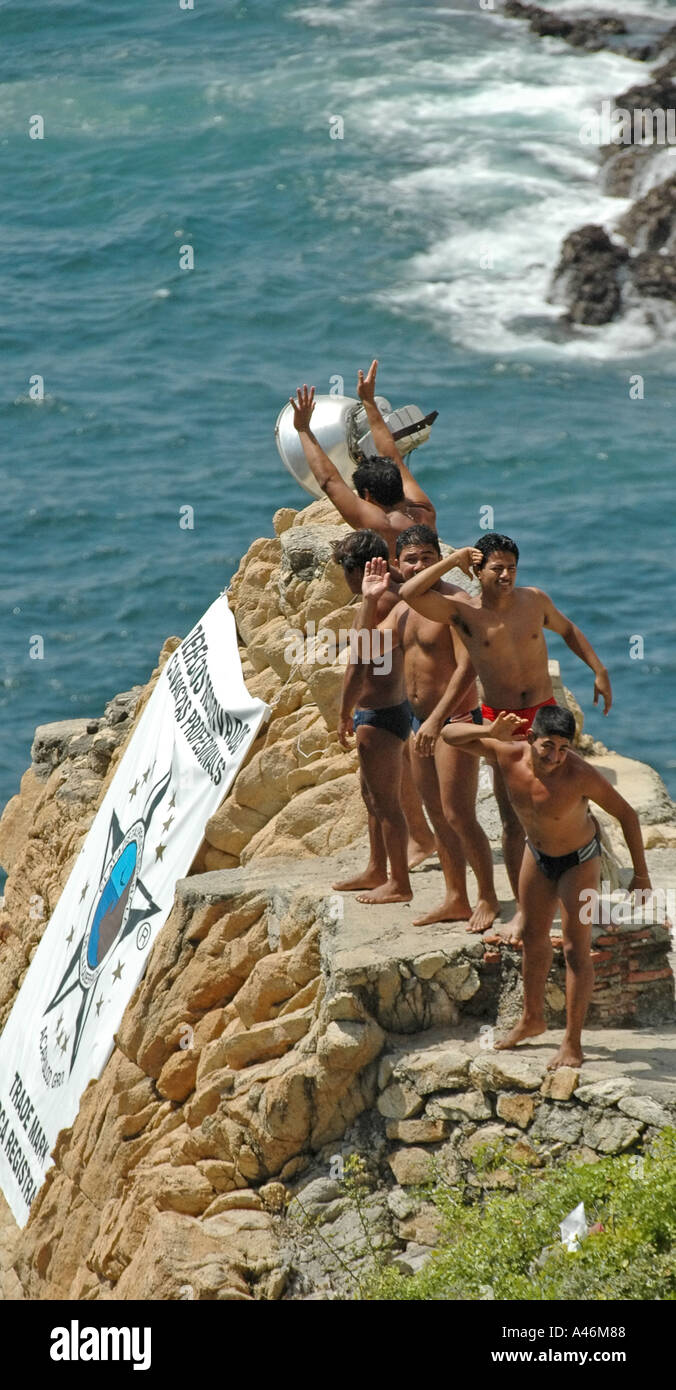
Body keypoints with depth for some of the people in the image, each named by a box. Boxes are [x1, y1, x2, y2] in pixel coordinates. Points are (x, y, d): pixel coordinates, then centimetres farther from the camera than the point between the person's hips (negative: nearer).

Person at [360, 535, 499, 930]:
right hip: (422, 722, 9)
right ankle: (456, 900, 20)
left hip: (454, 720, -9)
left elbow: (467, 667, -23)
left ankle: (488, 898, 3)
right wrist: (370, 601, -4)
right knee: (438, 815, 12)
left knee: (458, 815, -9)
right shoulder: (405, 607, 11)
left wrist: (437, 719, -28)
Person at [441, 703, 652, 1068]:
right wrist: (490, 732, -36)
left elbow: (626, 814, -24)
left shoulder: (579, 775, -38)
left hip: (579, 860, -5)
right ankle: (532, 1018, 40)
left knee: (576, 949, -7)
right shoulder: (508, 755, -27)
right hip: (538, 855, 5)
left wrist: (641, 874, -18)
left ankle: (572, 1043, 1)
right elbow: (450, 735, -16)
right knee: (533, 936, 20)